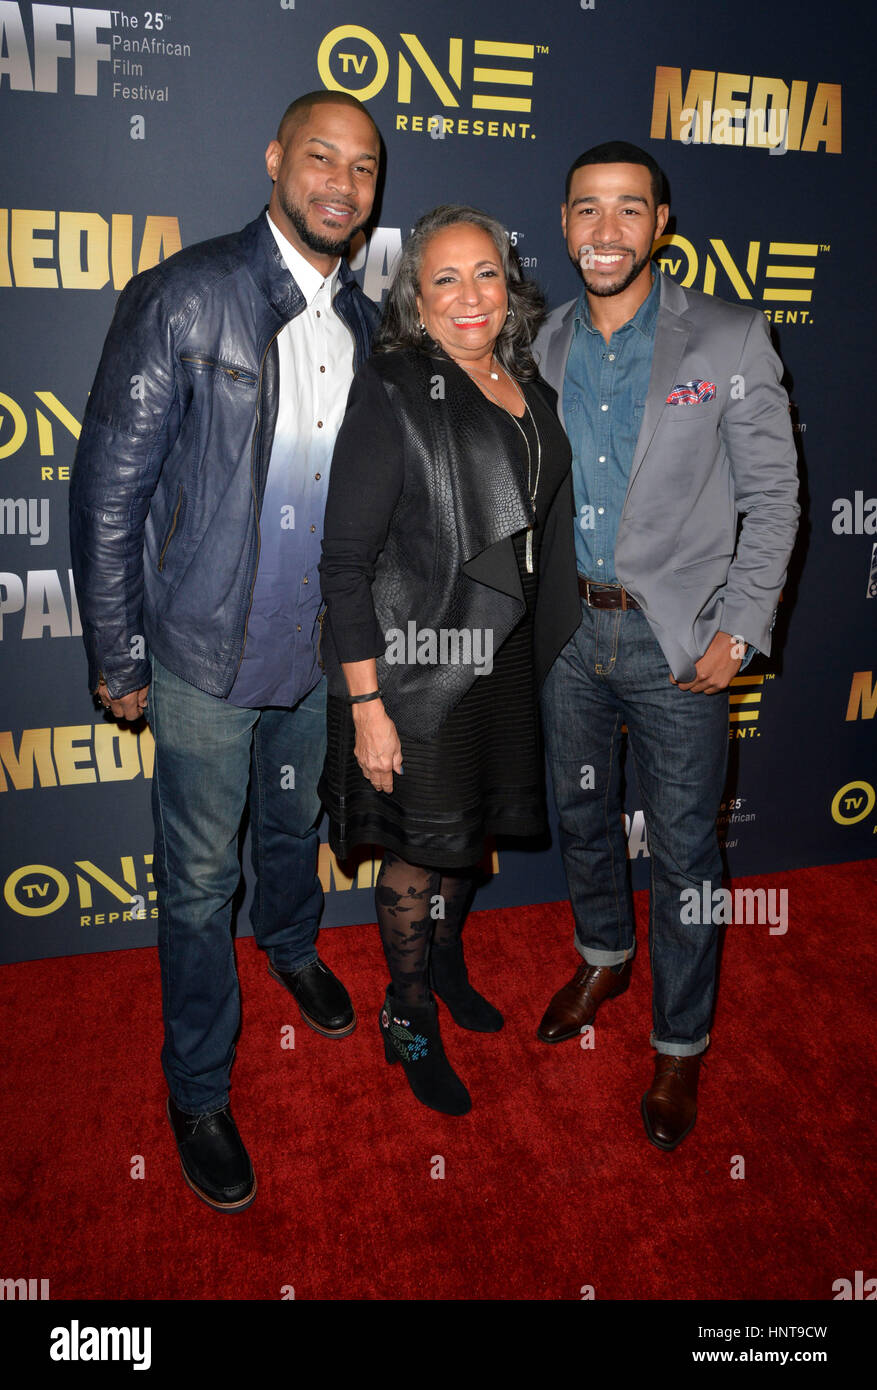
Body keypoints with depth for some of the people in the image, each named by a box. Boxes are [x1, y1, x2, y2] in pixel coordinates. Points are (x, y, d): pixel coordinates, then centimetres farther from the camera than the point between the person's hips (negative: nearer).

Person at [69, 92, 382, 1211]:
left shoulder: (366, 328, 5)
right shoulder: (182, 297, -13)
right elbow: (109, 487, -12)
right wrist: (117, 657, -11)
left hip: (321, 647, 5)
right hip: (207, 652, -4)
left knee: (295, 822, 25)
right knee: (200, 877, 8)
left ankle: (292, 947, 56)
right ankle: (198, 1088, 30)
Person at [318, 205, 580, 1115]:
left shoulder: (526, 386, 6)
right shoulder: (391, 393, -15)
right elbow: (345, 562, -17)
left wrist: (539, 648, 14)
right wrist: (366, 705, -20)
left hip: (507, 655, 7)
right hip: (420, 664, -6)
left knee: (473, 829, 22)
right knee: (421, 849, 8)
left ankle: (446, 961, 49)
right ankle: (409, 1021, 33)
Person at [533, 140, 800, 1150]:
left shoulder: (729, 341, -6)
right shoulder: (542, 347, 5)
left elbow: (772, 496, -6)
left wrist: (738, 629, -13)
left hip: (678, 637, -4)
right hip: (567, 624, 4)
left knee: (682, 849, 4)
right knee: (581, 810, 19)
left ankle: (679, 1045, 25)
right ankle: (603, 959, 46)